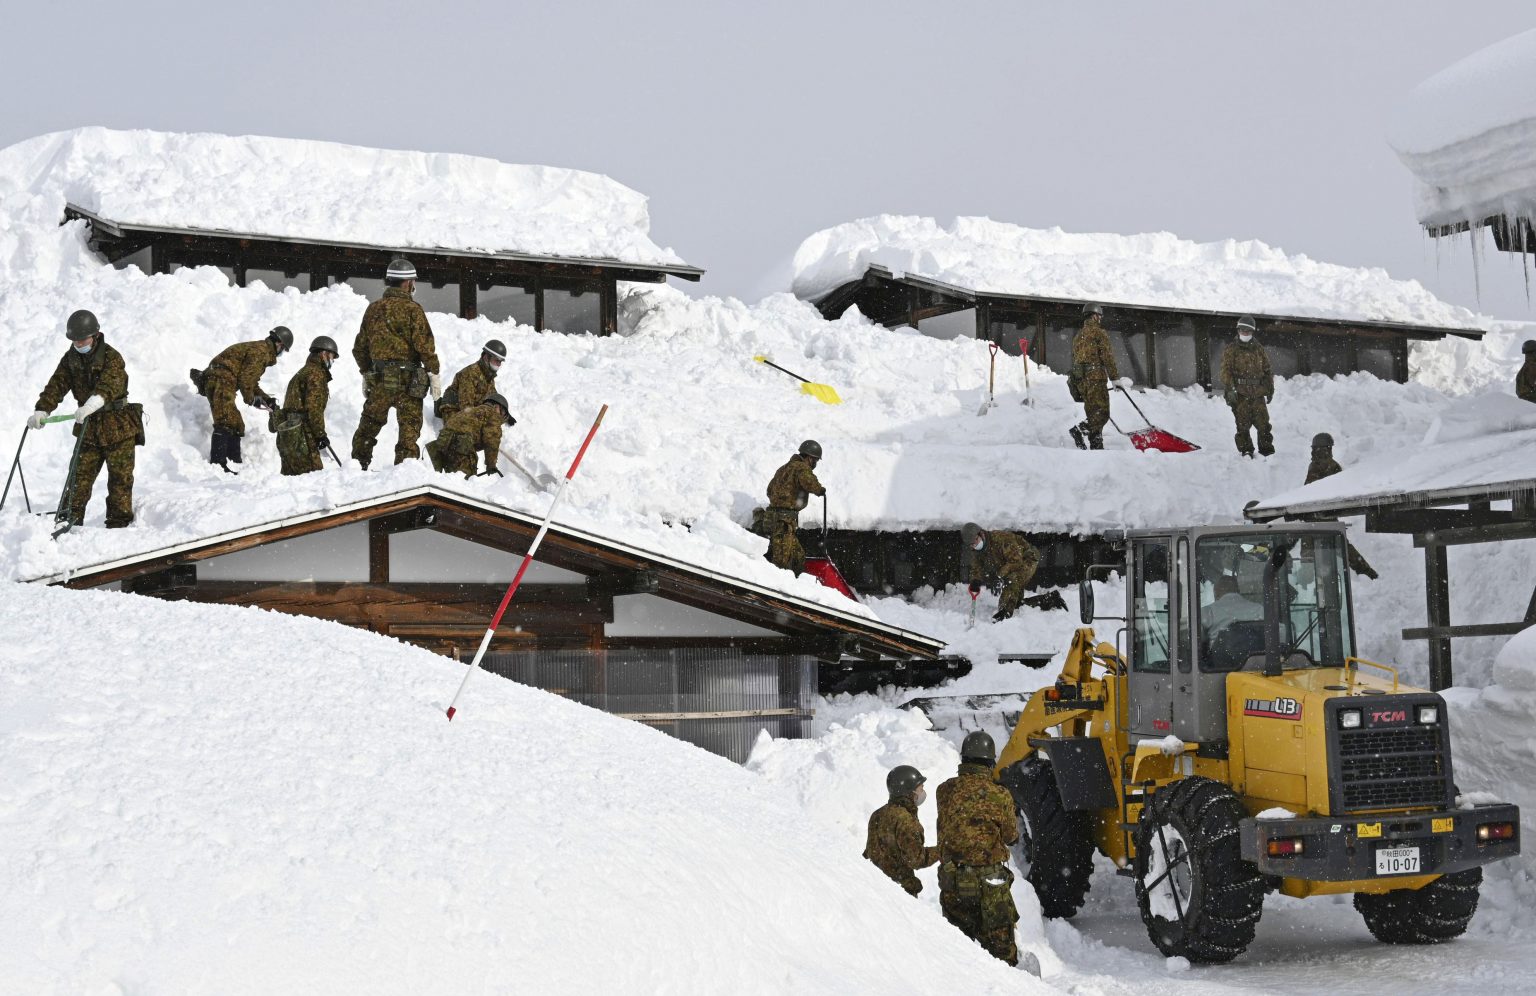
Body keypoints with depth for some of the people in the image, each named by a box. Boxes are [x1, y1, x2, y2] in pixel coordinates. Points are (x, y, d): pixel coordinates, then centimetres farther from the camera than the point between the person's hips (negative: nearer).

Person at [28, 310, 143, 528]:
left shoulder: (111, 357, -14)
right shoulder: (70, 359, 5)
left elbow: (110, 384, -32)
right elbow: (56, 385, -3)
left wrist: (91, 405, -51)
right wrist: (41, 411, -19)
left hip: (118, 426, -5)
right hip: (88, 427, 5)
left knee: (120, 476, 0)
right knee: (80, 474, 2)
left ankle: (119, 523, 6)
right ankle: (70, 517, 6)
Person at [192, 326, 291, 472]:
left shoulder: (258, 349, 23)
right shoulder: (261, 352, -11)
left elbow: (252, 383, 30)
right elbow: (245, 378, -16)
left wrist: (266, 399, 23)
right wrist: (251, 400, -3)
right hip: (220, 382, -11)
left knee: (236, 425, 15)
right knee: (225, 423, -20)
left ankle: (236, 464, 20)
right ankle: (217, 463, -29)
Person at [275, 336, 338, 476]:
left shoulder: (303, 372, 26)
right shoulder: (316, 374, -7)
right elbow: (313, 407, -17)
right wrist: (321, 433, -14)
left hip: (287, 433, 10)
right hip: (301, 435, -10)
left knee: (290, 474, 9)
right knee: (314, 473, -14)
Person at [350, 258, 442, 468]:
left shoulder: (373, 309, 9)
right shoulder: (412, 309, -9)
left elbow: (360, 346, 15)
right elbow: (425, 344, -13)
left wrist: (365, 373, 25)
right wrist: (434, 374, -6)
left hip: (378, 378, 5)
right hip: (407, 378, -5)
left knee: (369, 423, 15)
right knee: (409, 425, 1)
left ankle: (358, 463, 21)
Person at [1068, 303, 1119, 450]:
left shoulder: (1078, 336, 23)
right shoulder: (1099, 333, -2)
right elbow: (1107, 357, -8)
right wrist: (1115, 378, -4)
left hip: (1079, 379, 8)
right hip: (1096, 377, -8)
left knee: (1093, 415, 8)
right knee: (1102, 413, -13)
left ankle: (1096, 446, 2)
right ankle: (1080, 429, -32)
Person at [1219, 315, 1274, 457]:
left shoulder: (1259, 350, 15)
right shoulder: (1231, 350, 4)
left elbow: (1267, 370, 20)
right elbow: (1226, 370, -5)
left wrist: (1270, 389, 15)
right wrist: (1230, 389, -15)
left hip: (1258, 394, 3)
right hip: (1239, 394, -3)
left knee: (1263, 424, -2)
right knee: (1243, 424, -2)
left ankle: (1267, 451, 5)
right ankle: (1246, 451, 6)